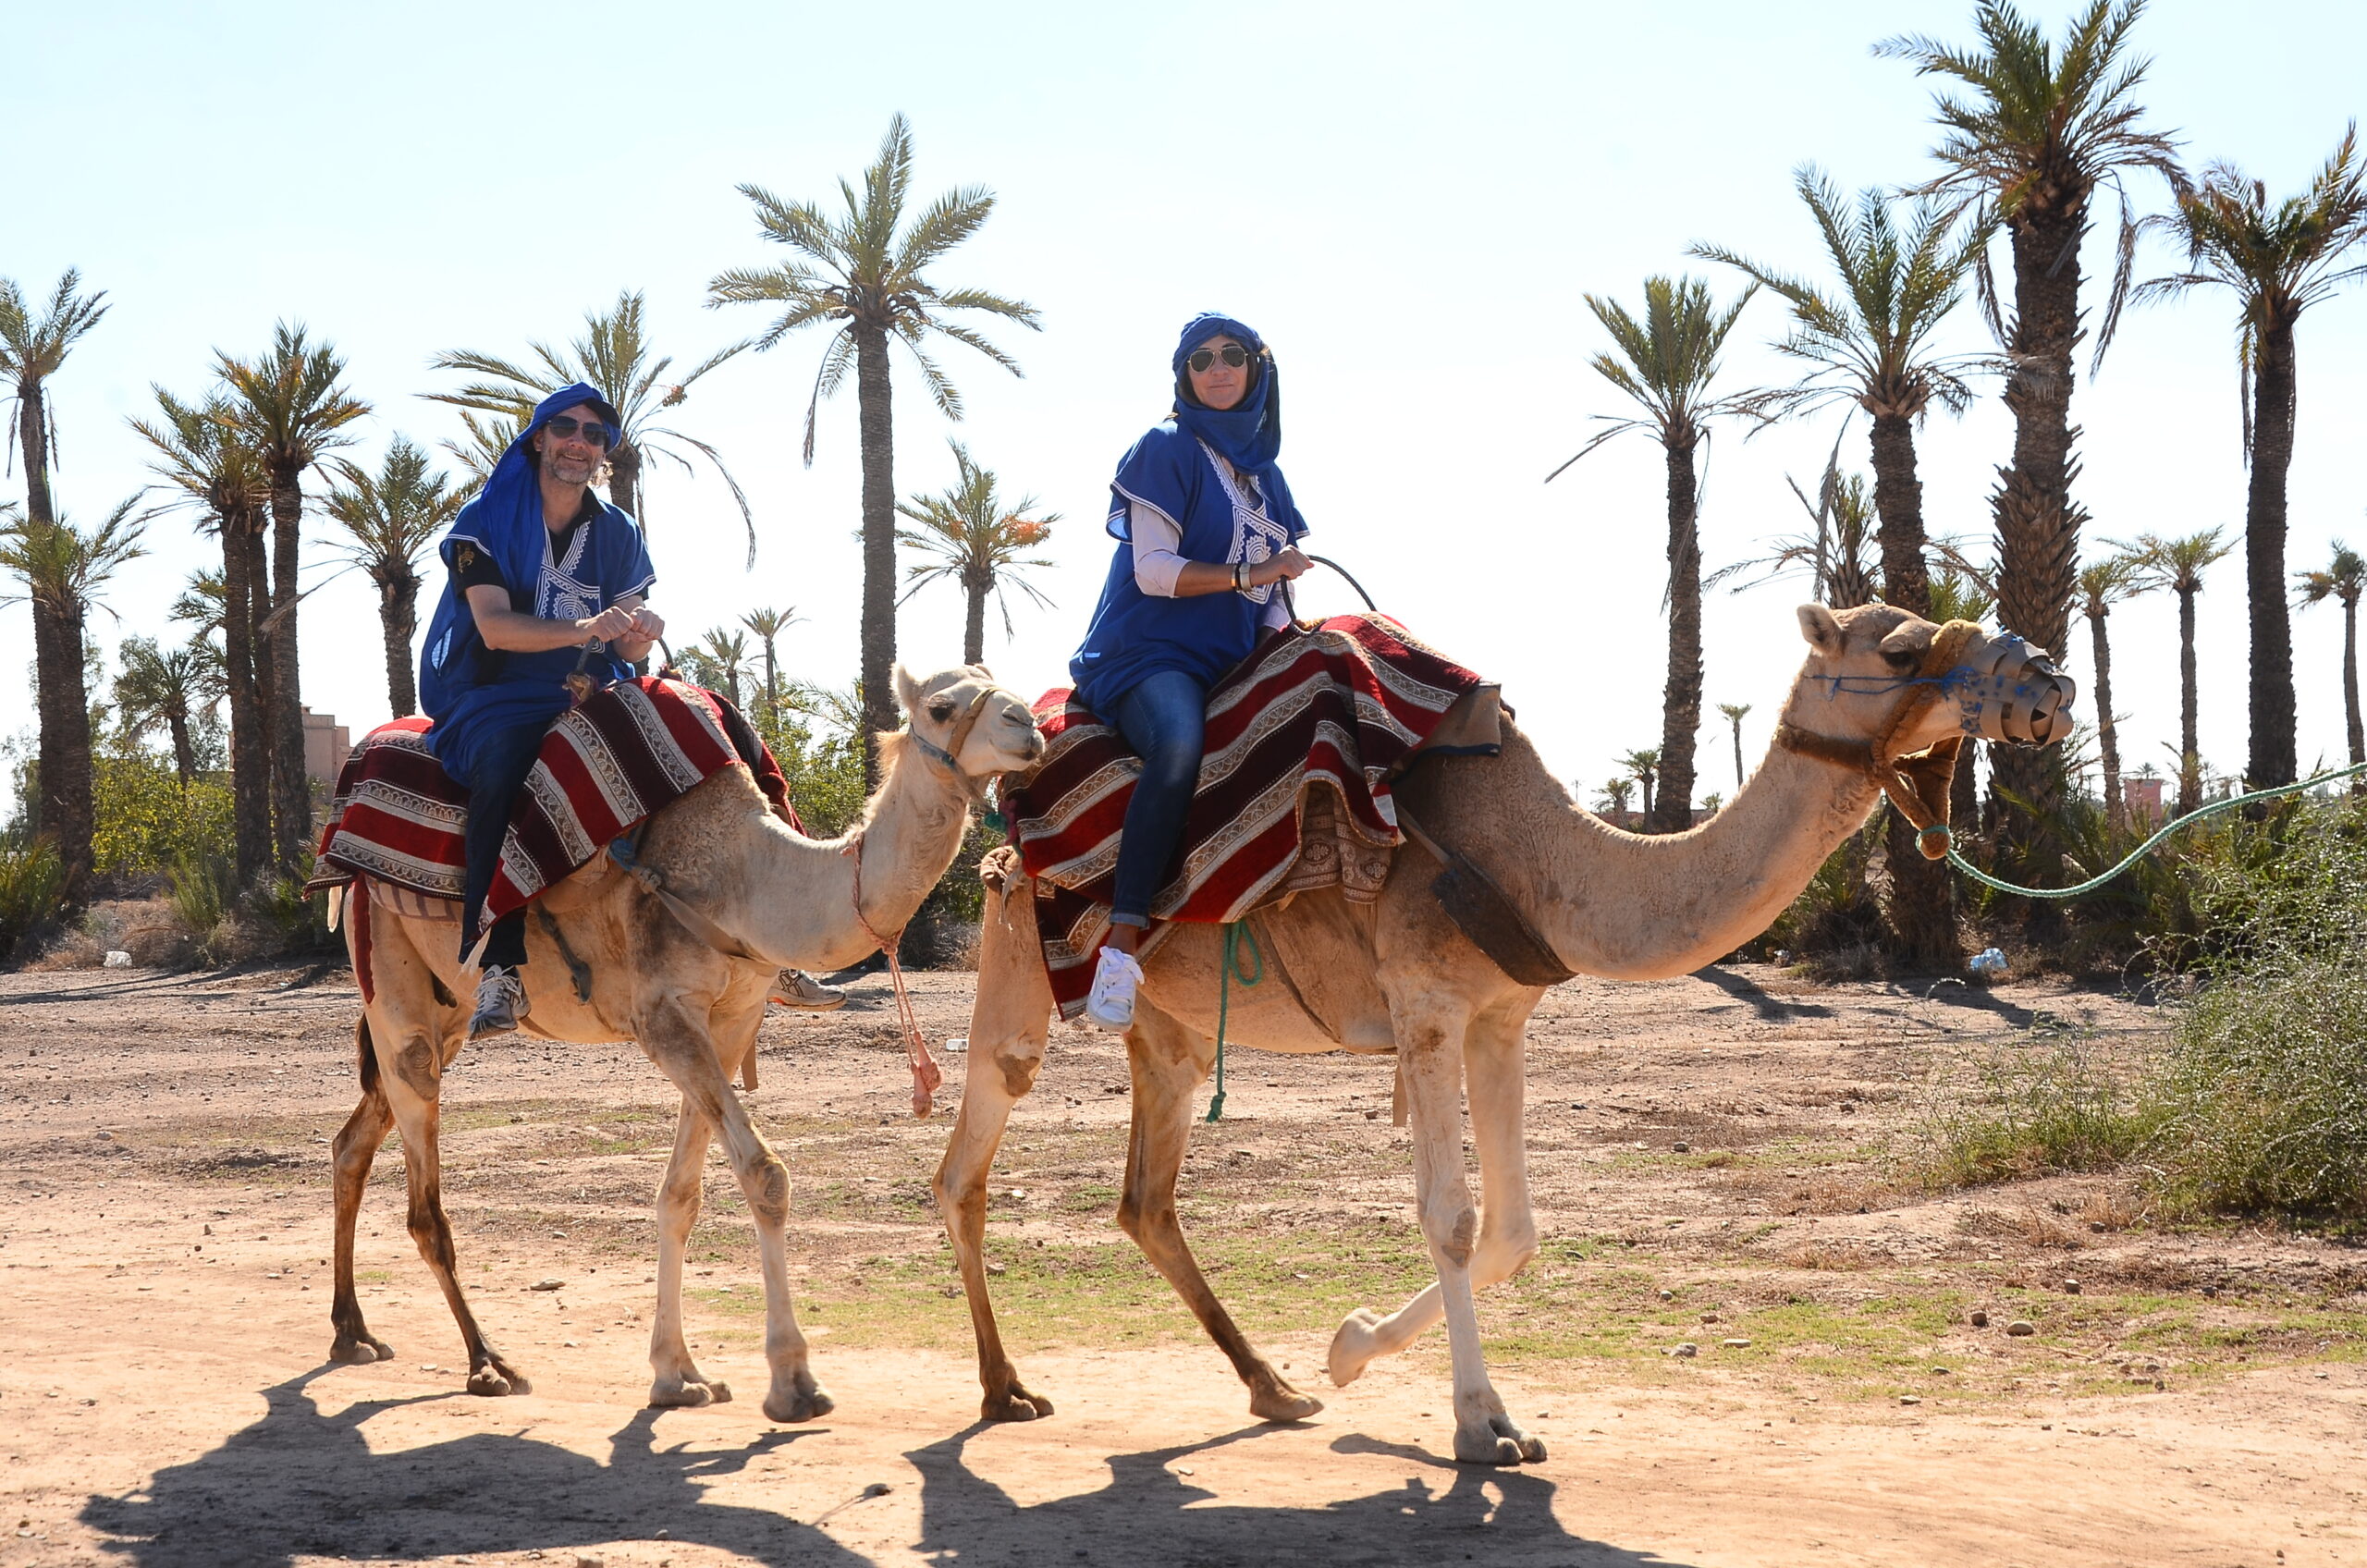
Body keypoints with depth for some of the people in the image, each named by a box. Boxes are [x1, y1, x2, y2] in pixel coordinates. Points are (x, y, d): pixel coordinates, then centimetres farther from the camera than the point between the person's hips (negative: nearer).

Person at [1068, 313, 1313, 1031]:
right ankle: (1122, 946, -41)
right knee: (1179, 741, -39)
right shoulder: (1166, 449, -1)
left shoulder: (1262, 469, 19)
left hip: (1234, 661, 8)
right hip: (1154, 649, -8)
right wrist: (1251, 574, -12)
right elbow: (1154, 571, -10)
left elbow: (1274, 591, 19)